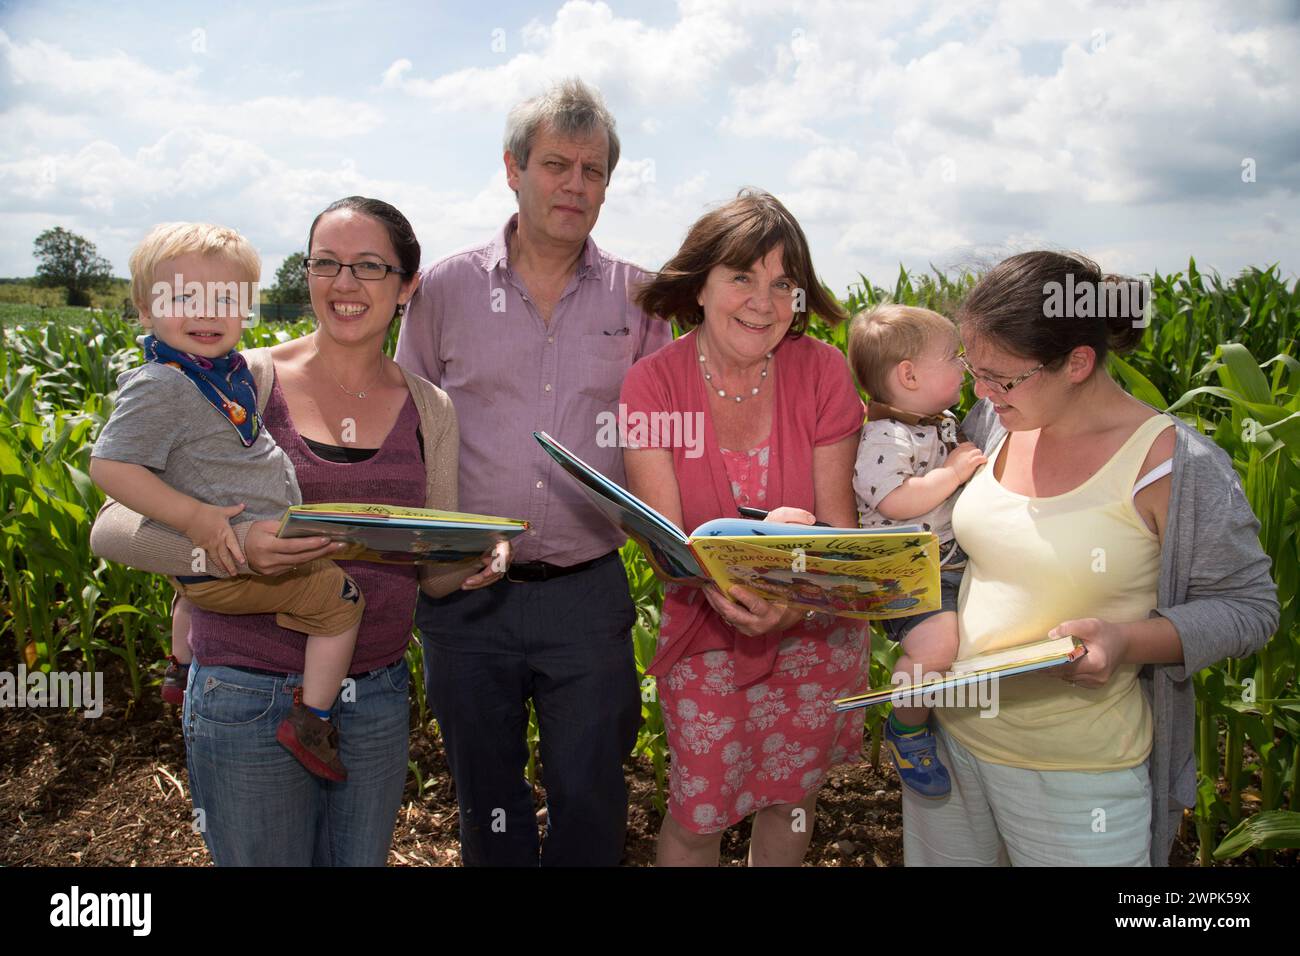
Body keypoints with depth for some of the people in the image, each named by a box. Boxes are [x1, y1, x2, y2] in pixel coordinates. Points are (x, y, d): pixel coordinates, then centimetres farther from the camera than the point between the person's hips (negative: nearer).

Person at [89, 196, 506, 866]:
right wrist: (231, 546, -29)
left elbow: (428, 571, 7)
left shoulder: (430, 409, 3)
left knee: (361, 859, 19)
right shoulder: (245, 381, -8)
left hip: (378, 699, 4)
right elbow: (112, 528, -11)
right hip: (250, 701, -3)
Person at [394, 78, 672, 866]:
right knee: (485, 800, 17)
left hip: (589, 594, 0)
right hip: (468, 592, 1)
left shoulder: (640, 300, 3)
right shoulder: (446, 289, 2)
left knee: (590, 799, 11)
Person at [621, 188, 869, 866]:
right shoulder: (653, 384, -17)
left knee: (792, 797, 20)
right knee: (699, 813, 9)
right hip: (705, 632, -1)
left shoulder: (821, 371, -14)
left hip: (815, 631, 2)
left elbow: (837, 521, -13)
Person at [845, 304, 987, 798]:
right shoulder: (884, 437, -18)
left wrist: (976, 460, 12)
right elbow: (895, 502, -28)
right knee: (938, 642, -29)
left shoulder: (944, 423, 13)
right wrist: (953, 471, -20)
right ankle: (906, 731, -2)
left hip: (959, 562, 10)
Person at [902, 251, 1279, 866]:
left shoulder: (1174, 464, -17)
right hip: (949, 729, 5)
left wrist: (1128, 641, -25)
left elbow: (1248, 607, -8)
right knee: (936, 858, 20)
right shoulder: (994, 423, -2)